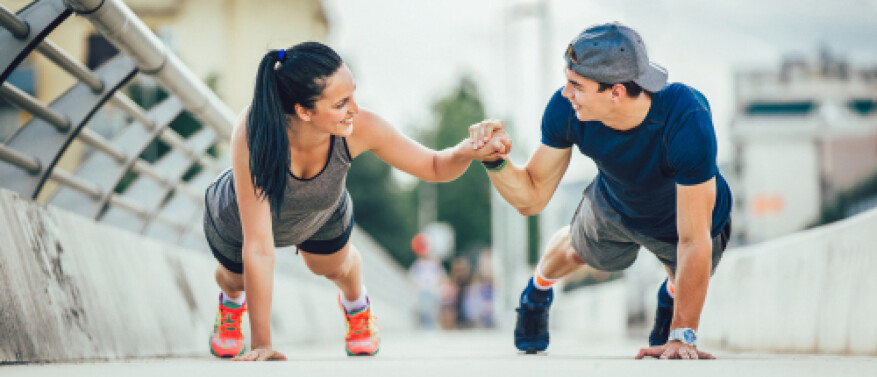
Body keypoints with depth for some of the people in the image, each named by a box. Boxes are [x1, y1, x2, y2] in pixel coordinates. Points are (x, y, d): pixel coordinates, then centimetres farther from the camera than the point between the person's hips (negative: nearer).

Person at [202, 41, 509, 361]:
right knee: (236, 277, 27)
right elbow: (258, 248, -45)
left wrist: (466, 152, -47)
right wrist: (261, 344, -40)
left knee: (334, 267, 29)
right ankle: (231, 300, 65)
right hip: (237, 221, -1)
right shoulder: (252, 133, -49)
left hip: (324, 216, 2)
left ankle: (355, 303, 65)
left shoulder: (359, 128, -40)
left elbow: (435, 167, -24)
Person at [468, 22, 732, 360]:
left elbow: (693, 239, -44)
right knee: (577, 249, 30)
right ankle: (537, 292, 64)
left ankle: (671, 296, 60)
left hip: (685, 216, -3)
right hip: (613, 207, 3)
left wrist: (683, 335, -45)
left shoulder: (686, 120, -47)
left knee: (686, 283, 23)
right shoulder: (565, 109, -35)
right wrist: (495, 159, -44)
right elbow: (530, 198, -23)